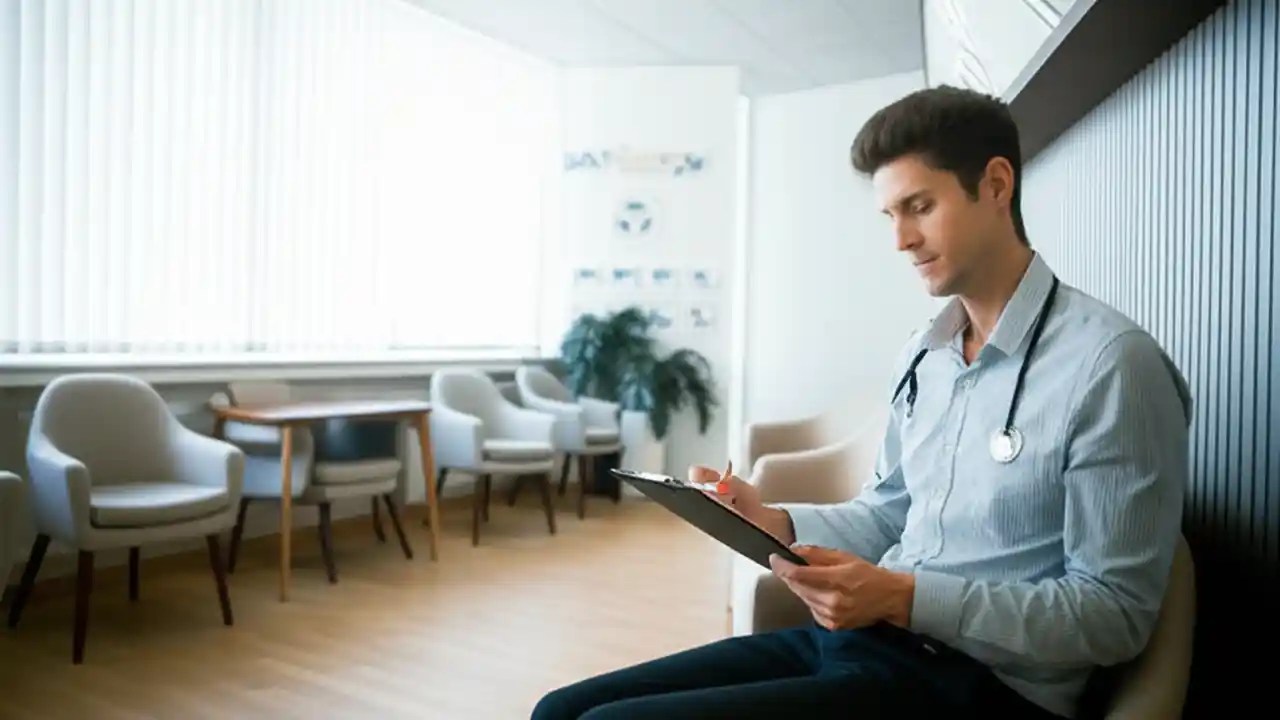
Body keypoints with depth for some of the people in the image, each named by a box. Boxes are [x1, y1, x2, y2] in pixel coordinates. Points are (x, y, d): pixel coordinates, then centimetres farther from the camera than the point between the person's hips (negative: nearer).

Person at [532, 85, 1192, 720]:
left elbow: (1115, 613, -12)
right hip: (859, 636, 7)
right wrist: (777, 523, 0)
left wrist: (903, 598, -22)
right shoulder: (922, 355, 12)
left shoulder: (1111, 365, -13)